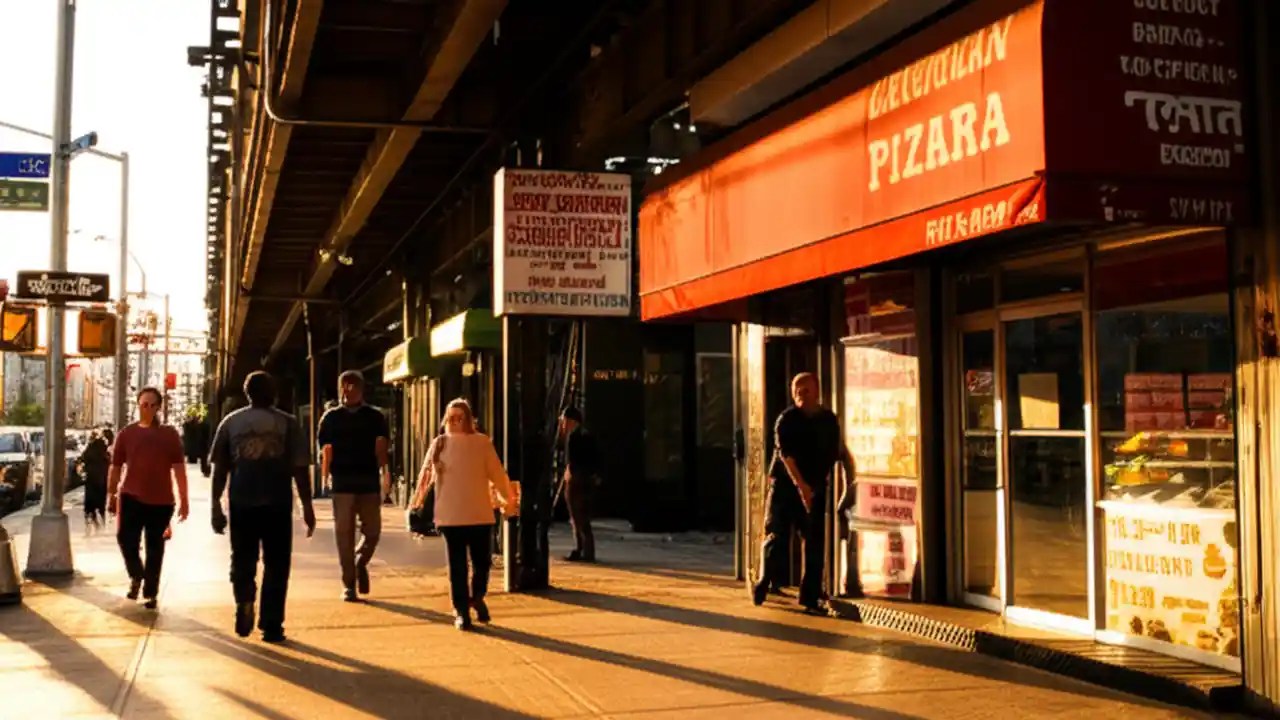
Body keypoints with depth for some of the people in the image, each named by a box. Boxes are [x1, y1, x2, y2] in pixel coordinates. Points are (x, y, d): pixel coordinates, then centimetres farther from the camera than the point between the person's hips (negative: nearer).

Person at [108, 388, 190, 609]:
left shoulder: (169, 434, 3)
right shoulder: (126, 433, 5)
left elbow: (178, 468, 1)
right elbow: (116, 467, 9)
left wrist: (183, 499, -3)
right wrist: (111, 495, 9)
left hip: (161, 500, 0)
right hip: (130, 496, 0)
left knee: (155, 548, 6)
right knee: (125, 539, -11)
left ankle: (150, 593, 17)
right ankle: (136, 576, 17)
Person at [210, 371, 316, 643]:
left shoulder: (231, 422, 6)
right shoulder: (288, 423, 0)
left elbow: (219, 468, 4)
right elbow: (299, 468, -4)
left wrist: (216, 506, 10)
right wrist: (307, 505, 1)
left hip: (241, 504, 1)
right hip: (277, 504, -1)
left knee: (243, 562, 16)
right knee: (276, 566, 10)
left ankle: (244, 601, -10)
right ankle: (271, 626, 9)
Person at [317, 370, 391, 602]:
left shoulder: (375, 417, 7)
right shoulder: (331, 418, 7)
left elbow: (382, 447, -4)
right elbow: (326, 451, 2)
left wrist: (385, 473, -18)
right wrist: (325, 477, -10)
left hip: (369, 483, 0)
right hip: (342, 484, 0)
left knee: (372, 532, 3)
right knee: (344, 534, -1)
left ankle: (360, 563, 32)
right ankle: (349, 584, 7)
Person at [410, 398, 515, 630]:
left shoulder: (482, 442, -1)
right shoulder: (439, 444, 3)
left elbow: (497, 473, 0)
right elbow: (426, 474, 6)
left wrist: (508, 499, 2)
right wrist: (417, 501, 0)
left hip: (480, 514, 0)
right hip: (450, 516, 0)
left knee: (482, 561, 5)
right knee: (457, 566, 2)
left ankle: (477, 598, 33)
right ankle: (461, 611, 13)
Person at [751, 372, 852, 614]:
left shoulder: (830, 420, 5)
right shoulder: (787, 420, -11)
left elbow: (838, 452, 15)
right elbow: (786, 455, -22)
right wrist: (801, 485, -34)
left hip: (815, 488, 4)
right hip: (785, 485, -4)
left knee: (815, 543, 1)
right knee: (777, 536, -3)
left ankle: (810, 596, 8)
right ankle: (764, 583, 16)